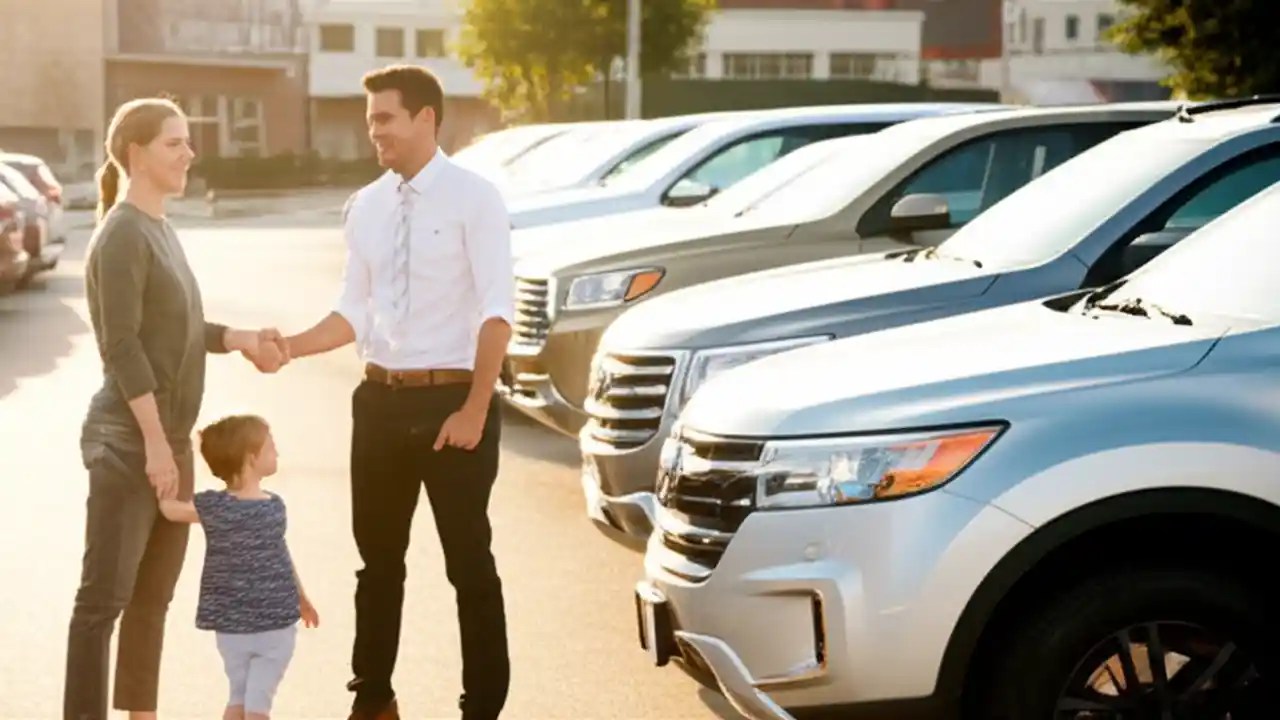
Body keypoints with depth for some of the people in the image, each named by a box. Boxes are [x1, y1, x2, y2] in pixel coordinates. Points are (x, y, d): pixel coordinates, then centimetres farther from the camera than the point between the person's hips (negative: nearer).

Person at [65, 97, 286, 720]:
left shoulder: (160, 229, 14)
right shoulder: (122, 235, -13)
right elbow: (123, 347, -19)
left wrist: (241, 339, 8)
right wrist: (154, 441, -22)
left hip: (170, 439, 9)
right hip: (127, 443, -9)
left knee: (154, 596, 15)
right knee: (105, 596, -5)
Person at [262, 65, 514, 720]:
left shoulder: (472, 198, -9)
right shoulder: (366, 206, 8)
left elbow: (496, 312, -13)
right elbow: (355, 313, 10)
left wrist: (474, 410, -18)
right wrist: (290, 347, -7)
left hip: (451, 399, -6)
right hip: (381, 400, 6)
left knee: (469, 563, 4)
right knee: (378, 559, 16)